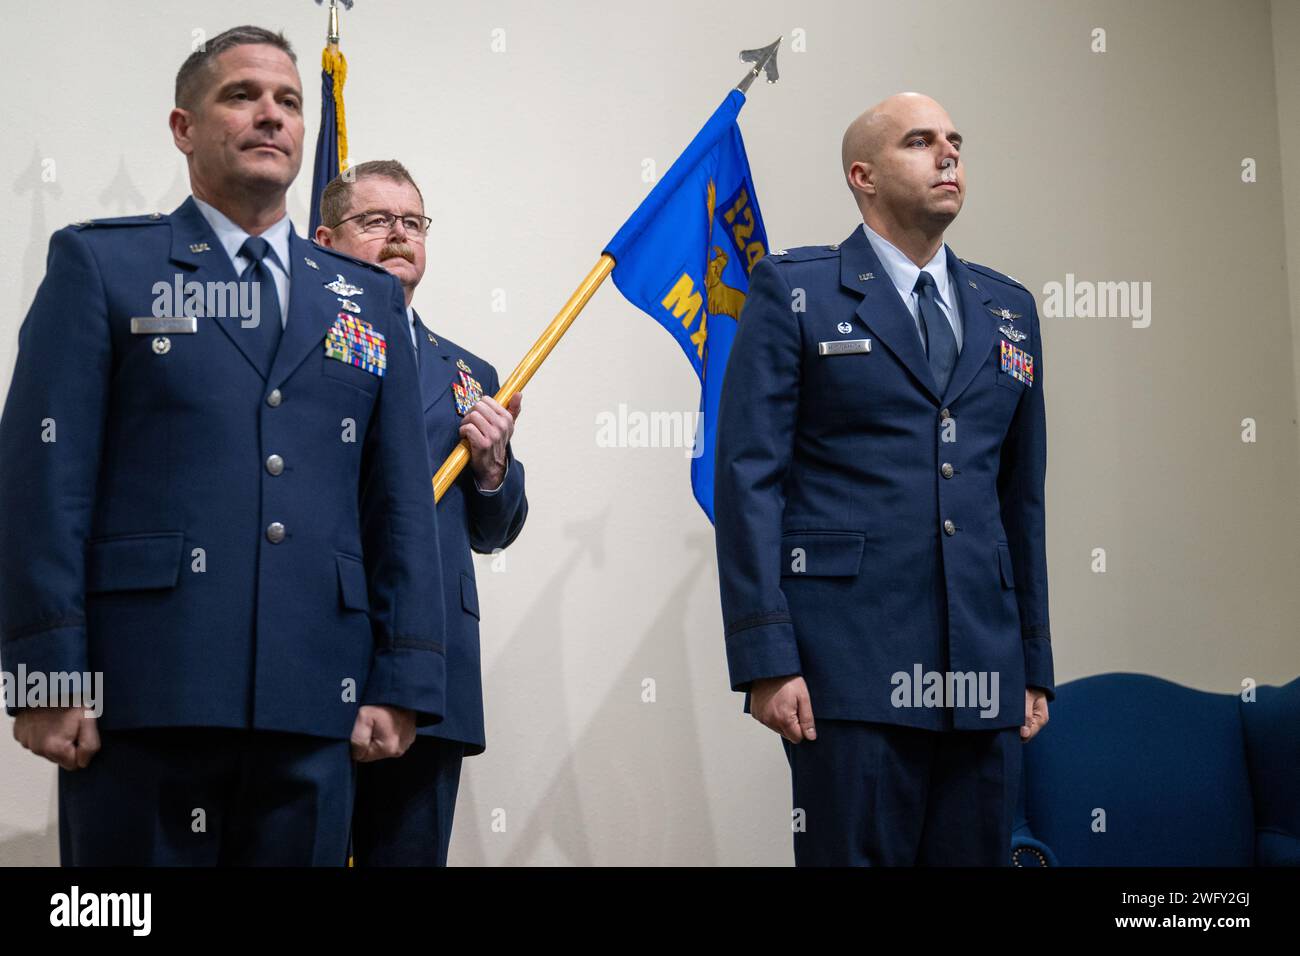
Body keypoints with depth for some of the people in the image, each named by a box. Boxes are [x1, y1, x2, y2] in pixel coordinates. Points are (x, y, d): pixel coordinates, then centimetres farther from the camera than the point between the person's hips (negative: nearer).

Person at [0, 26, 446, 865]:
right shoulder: (101, 263, 6)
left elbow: (401, 504, 12)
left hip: (315, 706, 3)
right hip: (144, 694, -3)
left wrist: (403, 684, 4)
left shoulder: (369, 296, 16)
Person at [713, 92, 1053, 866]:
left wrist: (1036, 660, 13)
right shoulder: (794, 291, 2)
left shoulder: (1008, 309, 17)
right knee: (854, 853, -2)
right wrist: (766, 657, -12)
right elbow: (749, 477, -5)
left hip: (985, 670, 5)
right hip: (851, 658, -5)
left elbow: (1022, 495, 18)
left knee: (977, 853, 8)